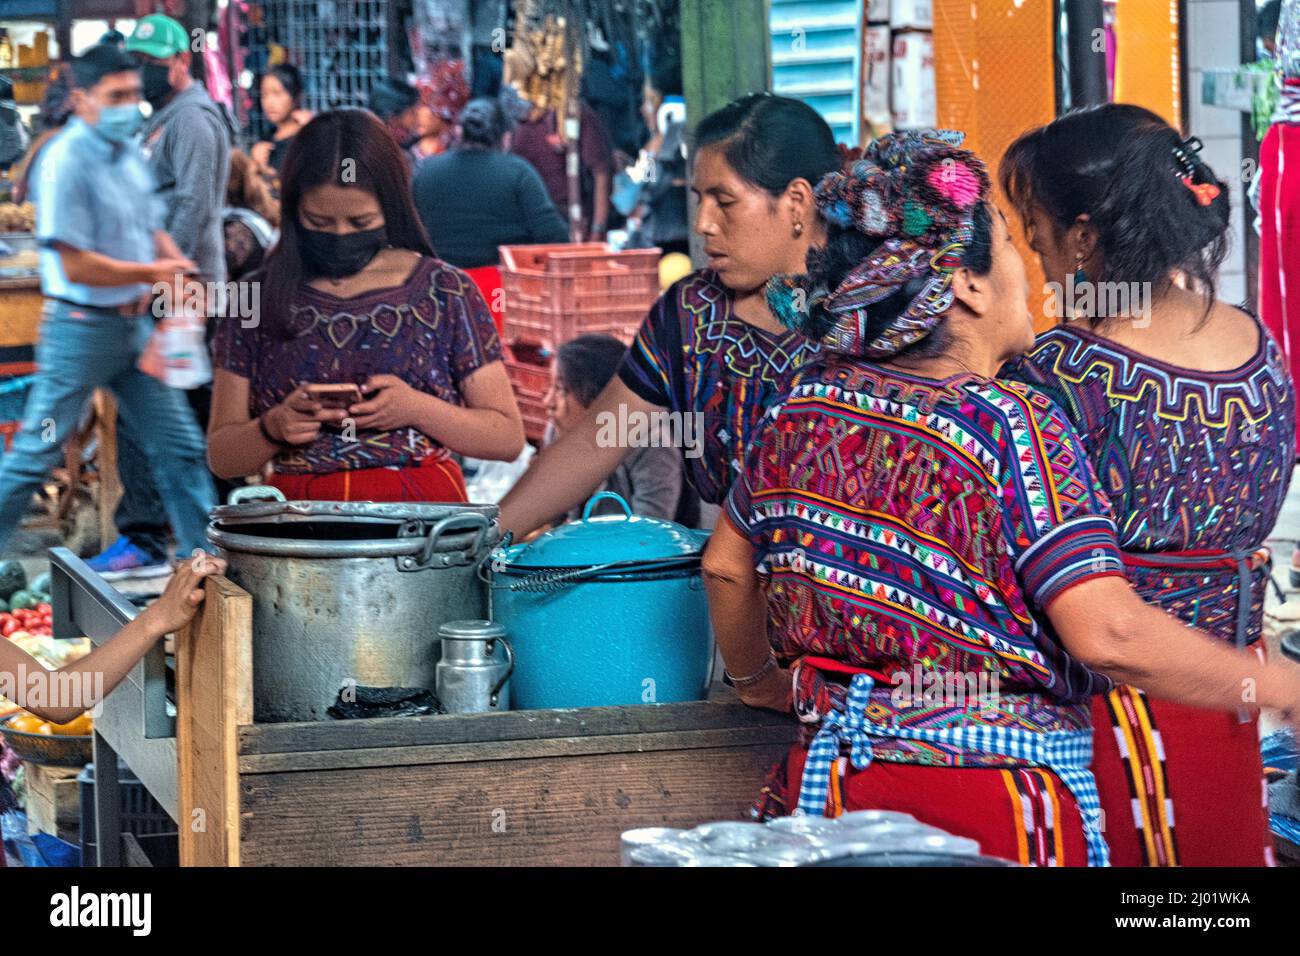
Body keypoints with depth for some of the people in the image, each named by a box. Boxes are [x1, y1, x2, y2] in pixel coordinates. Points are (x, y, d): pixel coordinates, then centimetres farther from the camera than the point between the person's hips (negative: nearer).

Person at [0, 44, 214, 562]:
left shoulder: (129, 152, 7)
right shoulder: (66, 161, -18)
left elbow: (152, 230, 18)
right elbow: (75, 265, -21)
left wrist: (178, 266, -3)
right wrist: (152, 273, -13)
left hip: (134, 324, 8)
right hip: (81, 326, -8)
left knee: (179, 443, 8)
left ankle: (203, 552, 16)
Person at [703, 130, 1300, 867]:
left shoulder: (801, 410, 4)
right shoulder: (1011, 427, -16)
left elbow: (726, 566, 18)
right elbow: (1107, 633, -23)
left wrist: (758, 680, 37)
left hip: (828, 784, 6)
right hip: (991, 806, -6)